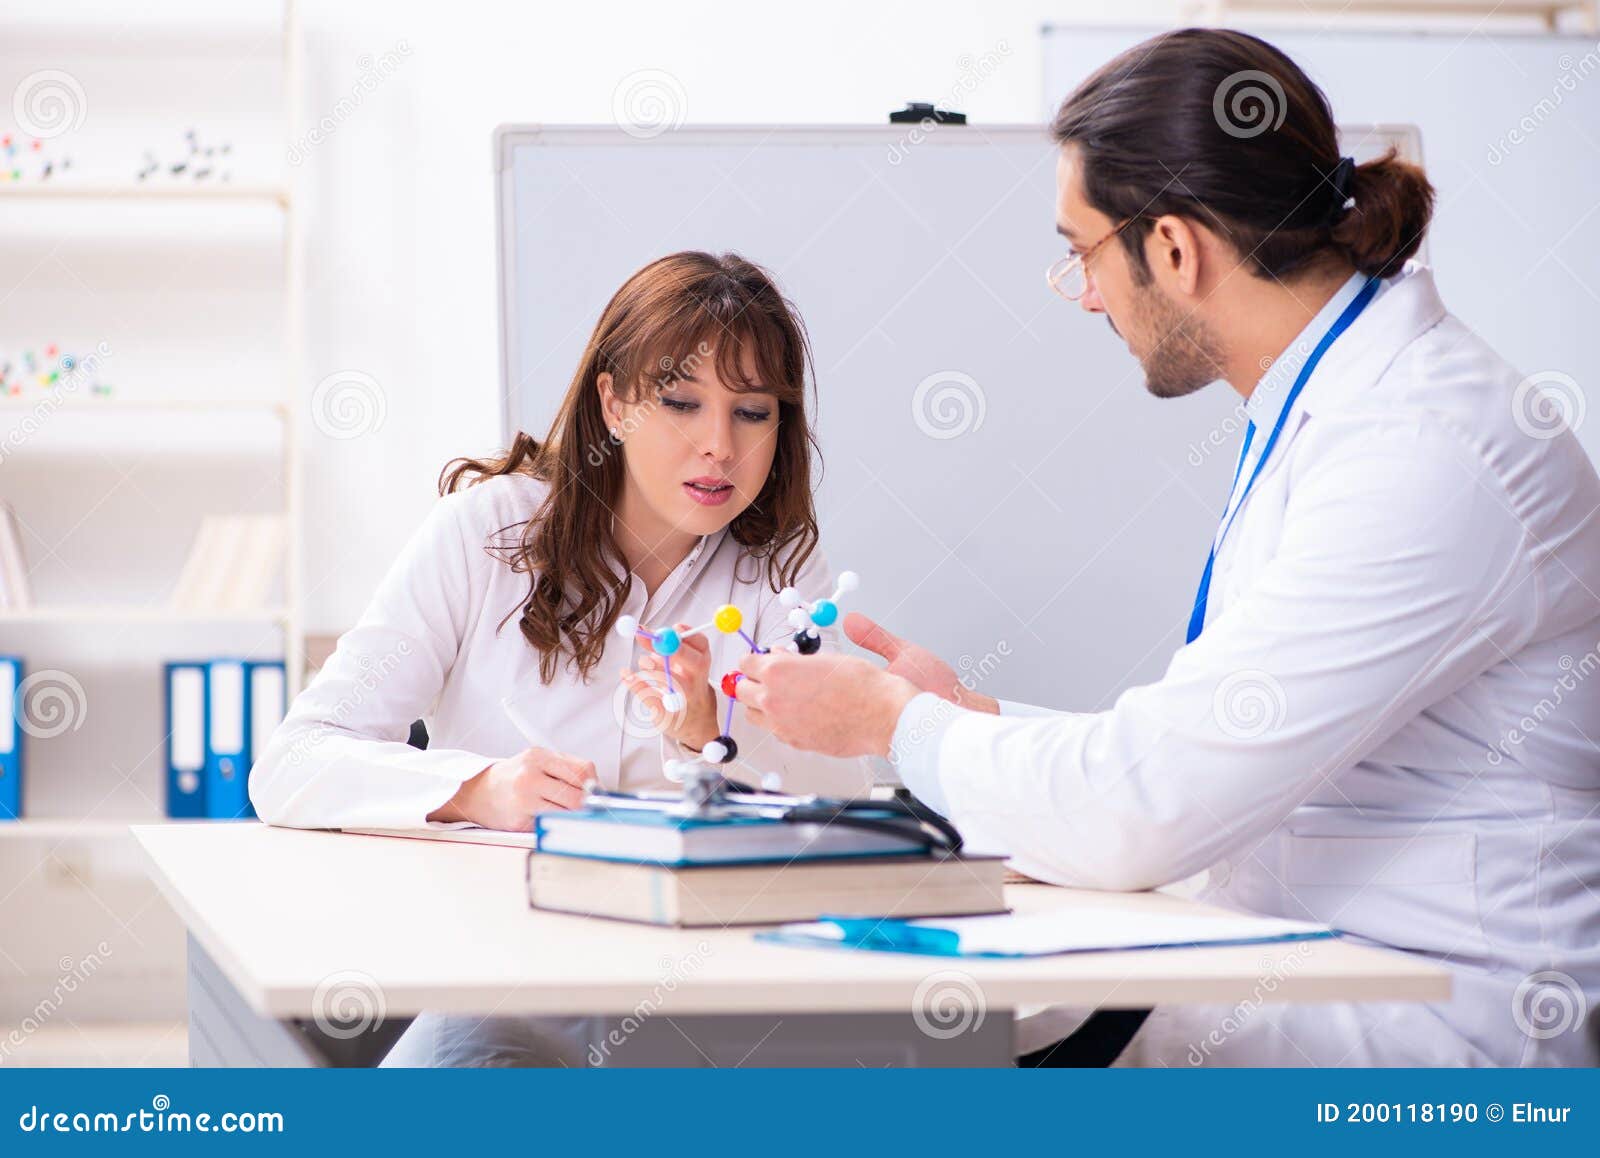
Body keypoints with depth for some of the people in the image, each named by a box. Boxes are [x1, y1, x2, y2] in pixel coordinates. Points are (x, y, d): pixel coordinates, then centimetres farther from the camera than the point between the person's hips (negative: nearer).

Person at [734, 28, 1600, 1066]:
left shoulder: (1431, 456, -20)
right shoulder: (1316, 412, 14)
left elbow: (1143, 810, -22)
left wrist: (896, 723, -6)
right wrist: (972, 714, 16)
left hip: (1443, 1024, -9)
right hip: (1303, 982, 9)